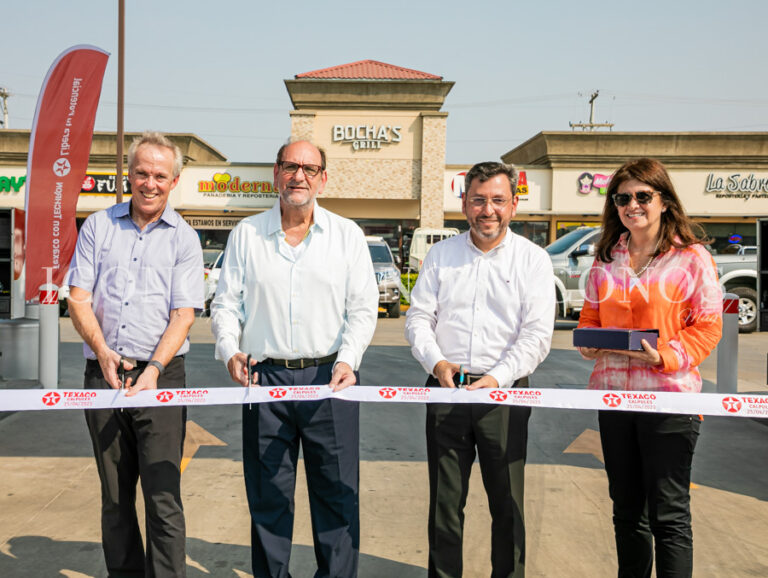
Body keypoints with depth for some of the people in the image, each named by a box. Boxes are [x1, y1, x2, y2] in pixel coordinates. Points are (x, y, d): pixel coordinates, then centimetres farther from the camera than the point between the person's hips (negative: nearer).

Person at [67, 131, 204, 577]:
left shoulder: (184, 238, 4)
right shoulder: (98, 226, 10)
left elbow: (184, 314, -4)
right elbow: (79, 298, 5)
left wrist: (154, 368, -18)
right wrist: (103, 352, -11)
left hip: (161, 375, -3)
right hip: (103, 373, 3)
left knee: (163, 497, -5)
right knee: (115, 496, 12)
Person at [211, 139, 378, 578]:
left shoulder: (347, 235, 6)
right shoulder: (246, 234, 9)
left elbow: (363, 308, 2)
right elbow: (226, 303, 9)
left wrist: (347, 360, -13)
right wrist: (230, 350, -9)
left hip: (329, 377, -1)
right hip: (266, 377, 1)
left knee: (337, 492, 4)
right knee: (267, 495, 9)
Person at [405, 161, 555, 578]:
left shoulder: (533, 259, 2)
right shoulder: (441, 254, 10)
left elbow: (537, 334, -5)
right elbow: (418, 317, 7)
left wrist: (497, 378, -17)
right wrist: (436, 362, -11)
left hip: (504, 393, -2)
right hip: (446, 390, 2)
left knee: (507, 502, 6)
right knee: (444, 500, 8)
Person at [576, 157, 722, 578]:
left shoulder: (691, 257, -4)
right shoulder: (606, 259, 11)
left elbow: (707, 325, -5)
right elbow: (590, 315, 18)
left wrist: (666, 356, -20)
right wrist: (590, 342, -4)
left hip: (668, 397, -5)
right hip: (612, 393, 5)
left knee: (669, 514, 1)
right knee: (626, 509, 16)